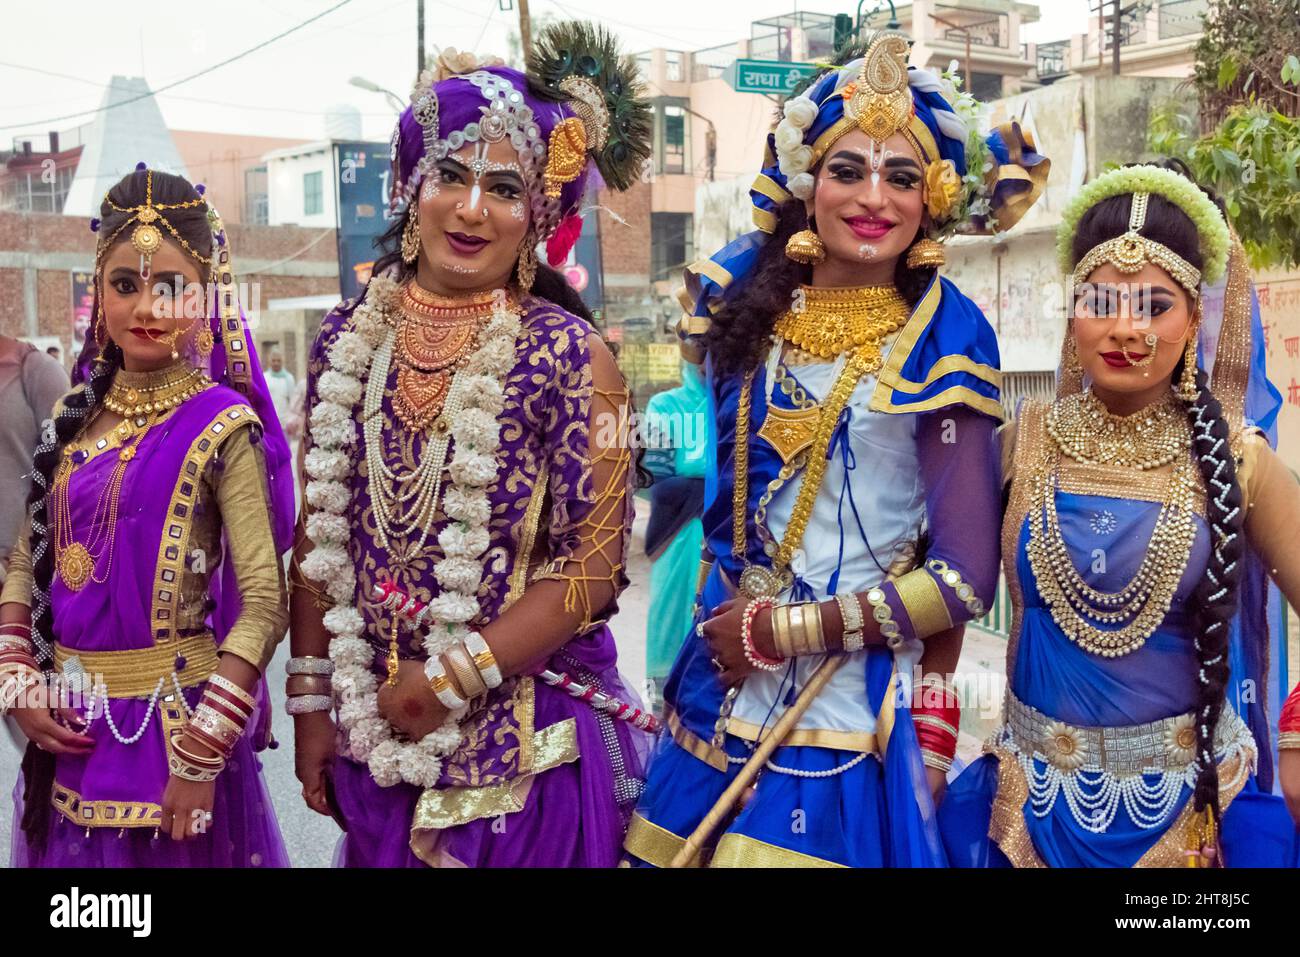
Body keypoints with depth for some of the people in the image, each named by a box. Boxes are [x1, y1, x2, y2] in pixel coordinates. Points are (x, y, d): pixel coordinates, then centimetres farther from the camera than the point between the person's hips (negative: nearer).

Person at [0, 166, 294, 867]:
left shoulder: (221, 426, -11)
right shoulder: (77, 416, 5)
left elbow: (266, 600, -16)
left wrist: (203, 751, -18)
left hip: (171, 716, -5)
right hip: (68, 728, 5)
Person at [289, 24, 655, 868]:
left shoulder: (567, 354, -12)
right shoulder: (348, 343, 1)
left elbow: (594, 569, -14)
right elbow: (319, 540, 7)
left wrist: (450, 681, -14)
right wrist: (311, 700, 5)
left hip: (526, 745, -4)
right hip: (374, 733, 4)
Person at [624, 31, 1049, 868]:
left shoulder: (942, 340, -11)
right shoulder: (741, 304, 0)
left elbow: (964, 577, -13)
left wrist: (784, 630, -11)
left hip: (846, 726, -4)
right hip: (717, 706, 5)